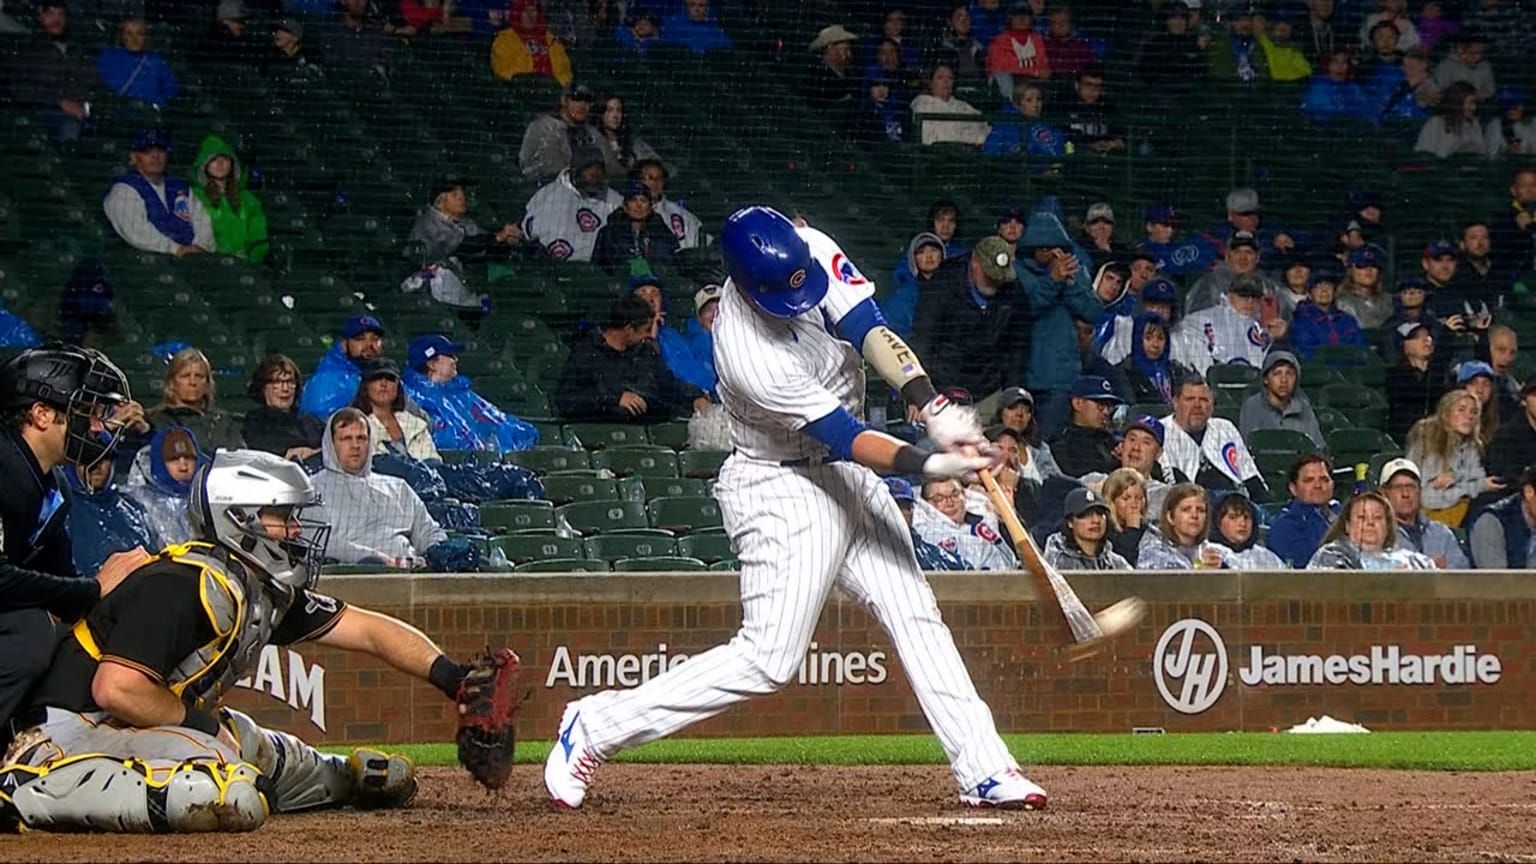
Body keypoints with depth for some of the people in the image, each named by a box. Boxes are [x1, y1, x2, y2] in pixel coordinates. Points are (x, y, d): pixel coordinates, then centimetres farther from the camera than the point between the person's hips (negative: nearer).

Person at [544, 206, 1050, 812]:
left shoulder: (810, 252, -13)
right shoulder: (749, 358, -32)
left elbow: (868, 329, -19)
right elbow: (841, 438, -30)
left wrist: (931, 405, -33)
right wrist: (927, 465, -39)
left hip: (844, 473, 8)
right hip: (782, 491, -8)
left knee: (915, 617, 5)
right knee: (768, 660, -10)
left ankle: (983, 770, 8)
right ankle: (595, 726, -3)